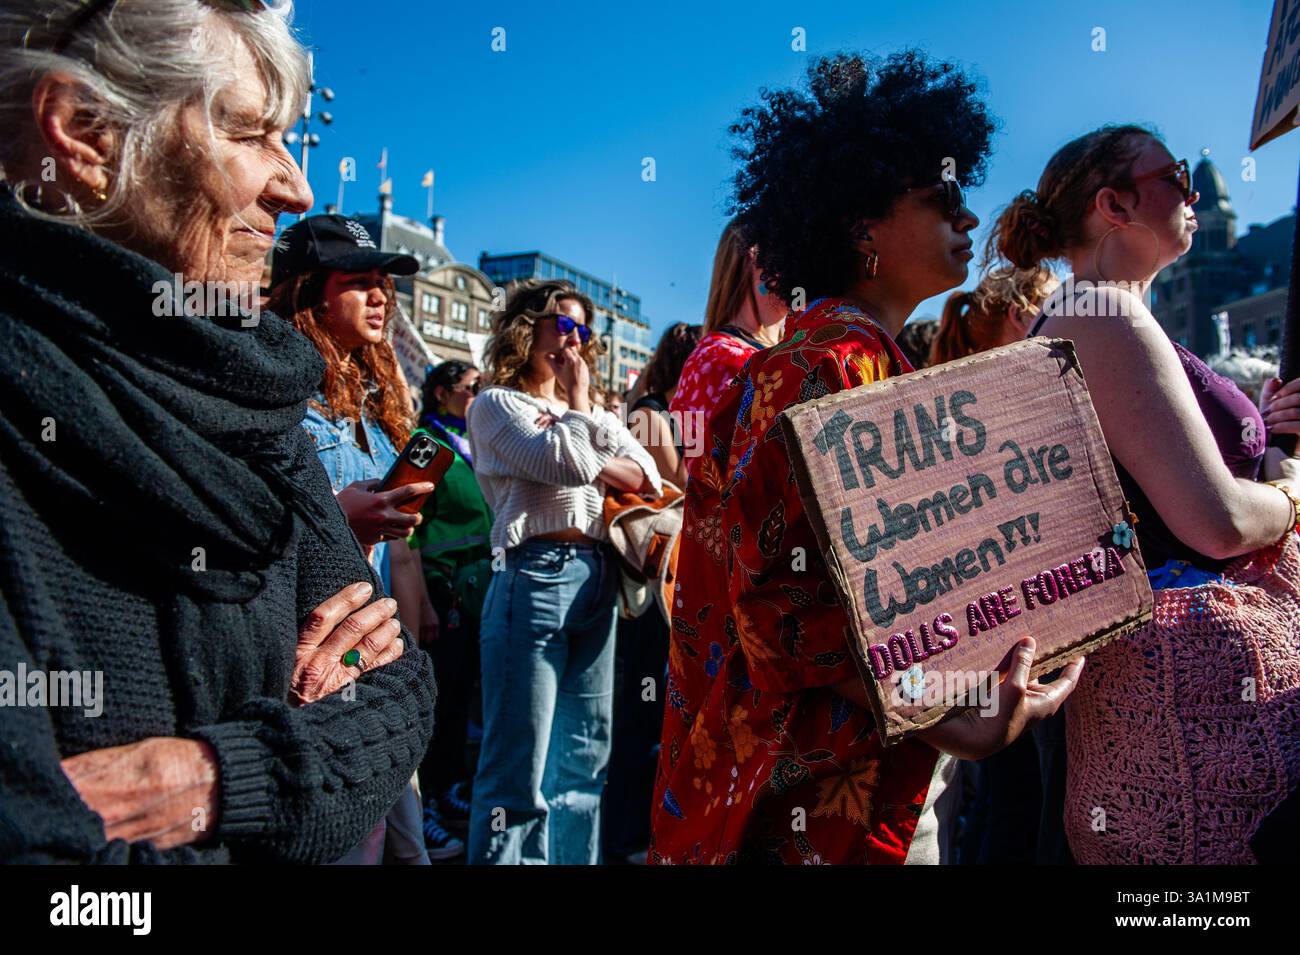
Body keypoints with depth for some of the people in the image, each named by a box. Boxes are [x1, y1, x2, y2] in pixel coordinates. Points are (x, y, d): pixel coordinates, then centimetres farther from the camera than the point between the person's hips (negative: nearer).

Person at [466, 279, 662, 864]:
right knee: (519, 771, -5)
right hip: (537, 576, -7)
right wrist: (578, 402, 2)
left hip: (596, 579, 7)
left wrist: (590, 438, -2)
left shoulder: (580, 412, 23)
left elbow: (647, 477, 11)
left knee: (584, 760, 12)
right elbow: (568, 464, -15)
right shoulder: (496, 405, 2)